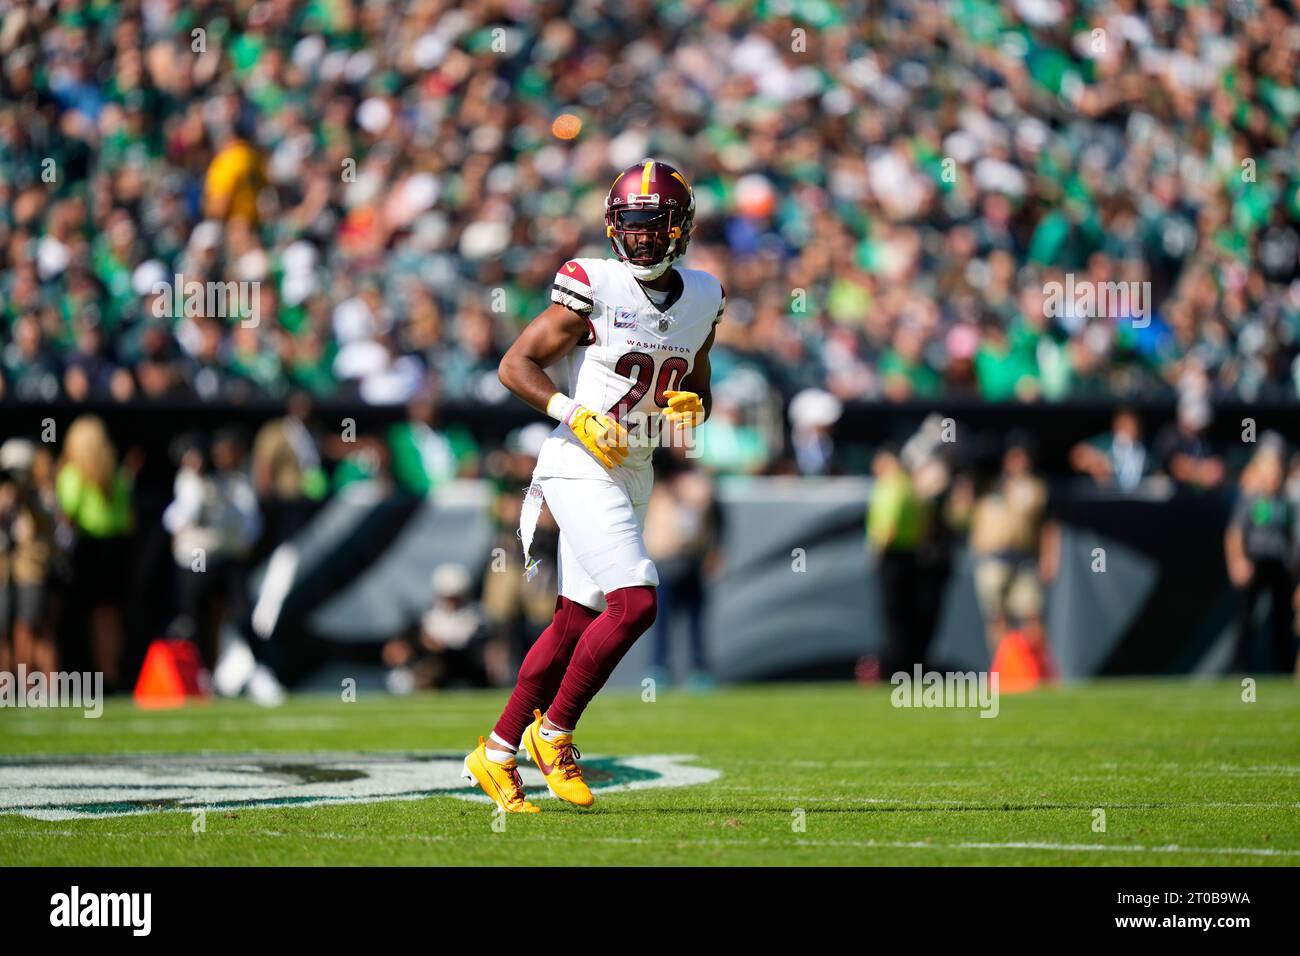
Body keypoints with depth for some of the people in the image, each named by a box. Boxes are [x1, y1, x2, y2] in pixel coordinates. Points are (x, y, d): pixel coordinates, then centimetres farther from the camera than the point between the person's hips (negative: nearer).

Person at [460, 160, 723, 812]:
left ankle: (496, 755, 20)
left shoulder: (702, 299, 8)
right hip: (581, 466, -7)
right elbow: (515, 365, -9)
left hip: (634, 473, 7)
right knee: (636, 603, -19)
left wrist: (690, 409, -1)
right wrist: (574, 414, -21)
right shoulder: (594, 288, -11)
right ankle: (553, 732, -3)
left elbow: (696, 388, 22)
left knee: (576, 623, 9)